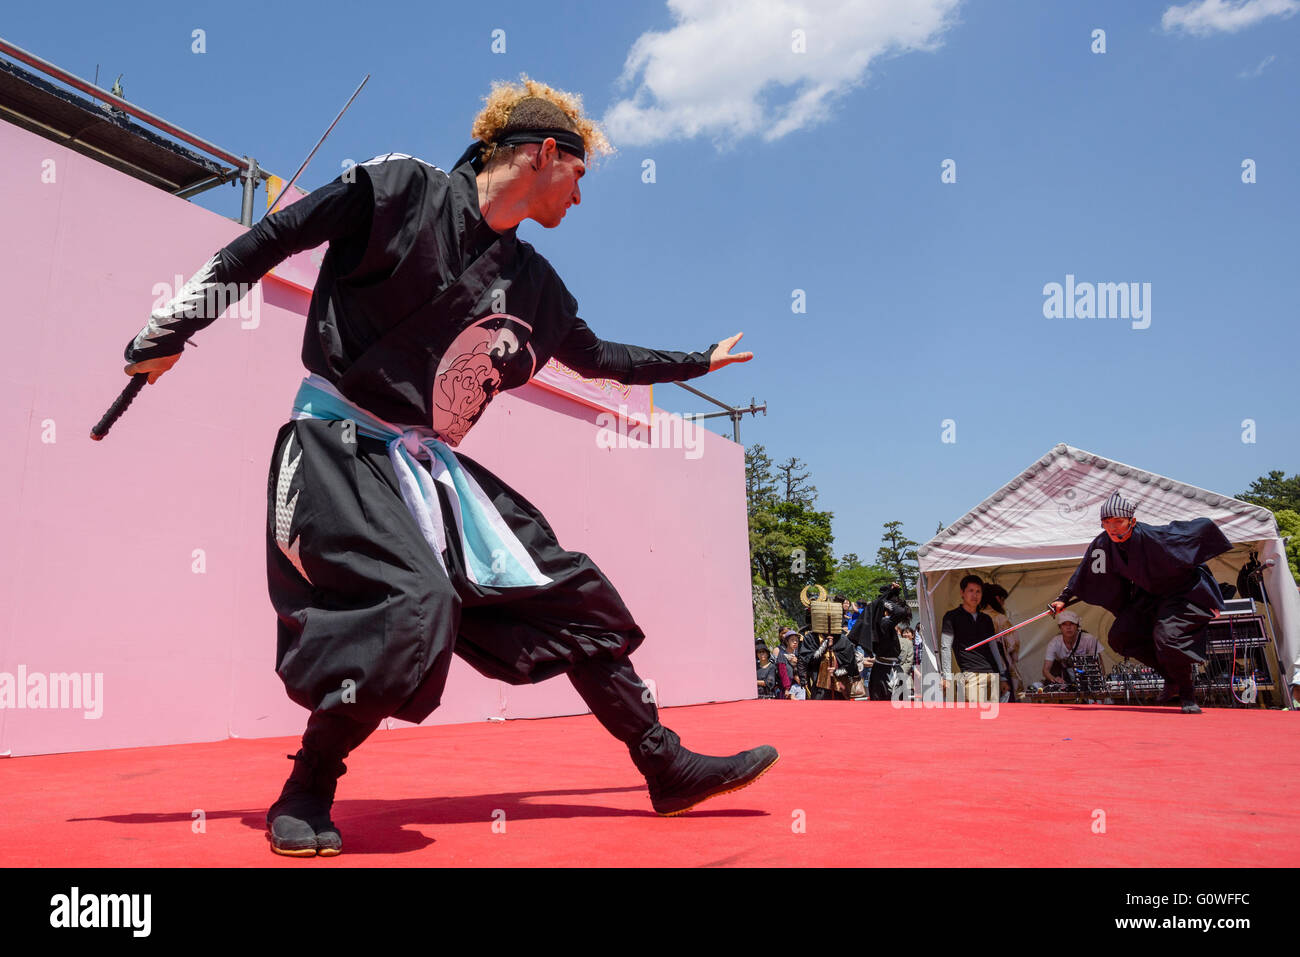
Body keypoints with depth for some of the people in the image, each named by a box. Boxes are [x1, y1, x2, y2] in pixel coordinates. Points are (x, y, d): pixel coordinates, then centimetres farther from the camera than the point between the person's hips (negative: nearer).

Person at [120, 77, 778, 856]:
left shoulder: (534, 283, 11)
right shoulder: (403, 188, -8)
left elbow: (597, 357, 25)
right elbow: (270, 240, -5)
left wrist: (701, 362, 30)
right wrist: (170, 332, -3)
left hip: (431, 465, 7)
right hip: (340, 447, -6)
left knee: (570, 594, 2)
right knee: (417, 604, -29)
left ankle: (670, 768, 13)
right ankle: (306, 795, -4)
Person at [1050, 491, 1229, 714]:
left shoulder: (1154, 537, -32)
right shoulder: (1103, 544, -15)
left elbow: (1205, 526, -22)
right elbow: (1084, 574, 2)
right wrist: (1064, 598, 3)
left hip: (1184, 591, -7)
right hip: (1149, 595, 7)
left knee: (1165, 636, -26)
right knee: (1120, 637, -2)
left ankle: (1188, 694, -2)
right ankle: (1172, 679, 15)